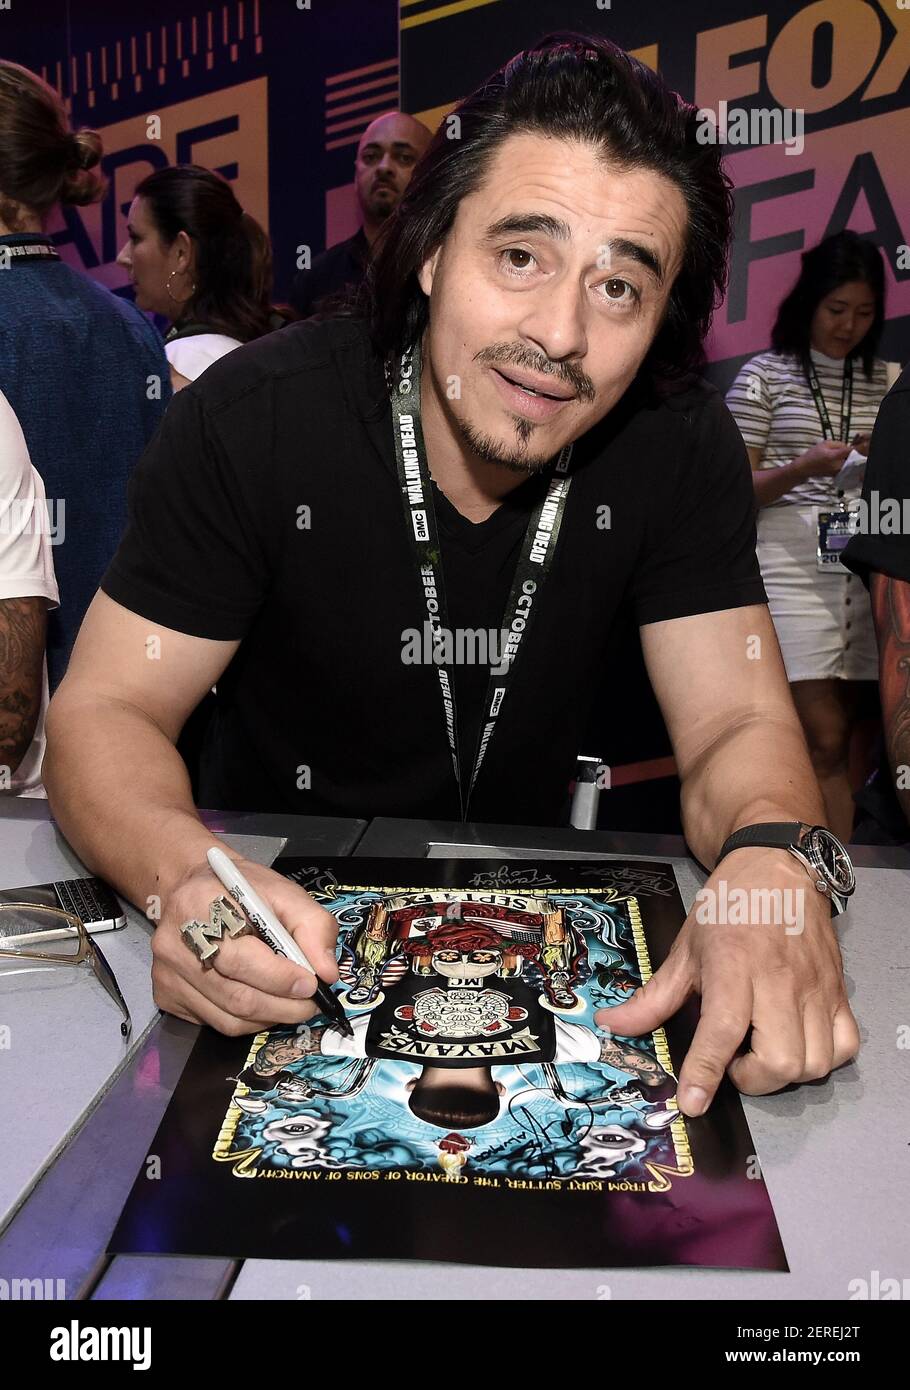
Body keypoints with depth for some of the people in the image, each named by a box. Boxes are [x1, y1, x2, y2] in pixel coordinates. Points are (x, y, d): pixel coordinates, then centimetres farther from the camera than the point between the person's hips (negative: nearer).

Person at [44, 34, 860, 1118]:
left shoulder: (681, 447, -12)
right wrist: (186, 875, -38)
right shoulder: (255, 419, -18)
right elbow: (103, 711, -16)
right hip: (272, 899, -1)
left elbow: (737, 724, -12)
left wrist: (773, 862, -37)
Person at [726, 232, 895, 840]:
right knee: (825, 742, -9)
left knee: (844, 733, 5)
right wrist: (803, 469, -16)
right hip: (794, 562, -4)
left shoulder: (889, 380, 16)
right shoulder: (765, 375, 5)